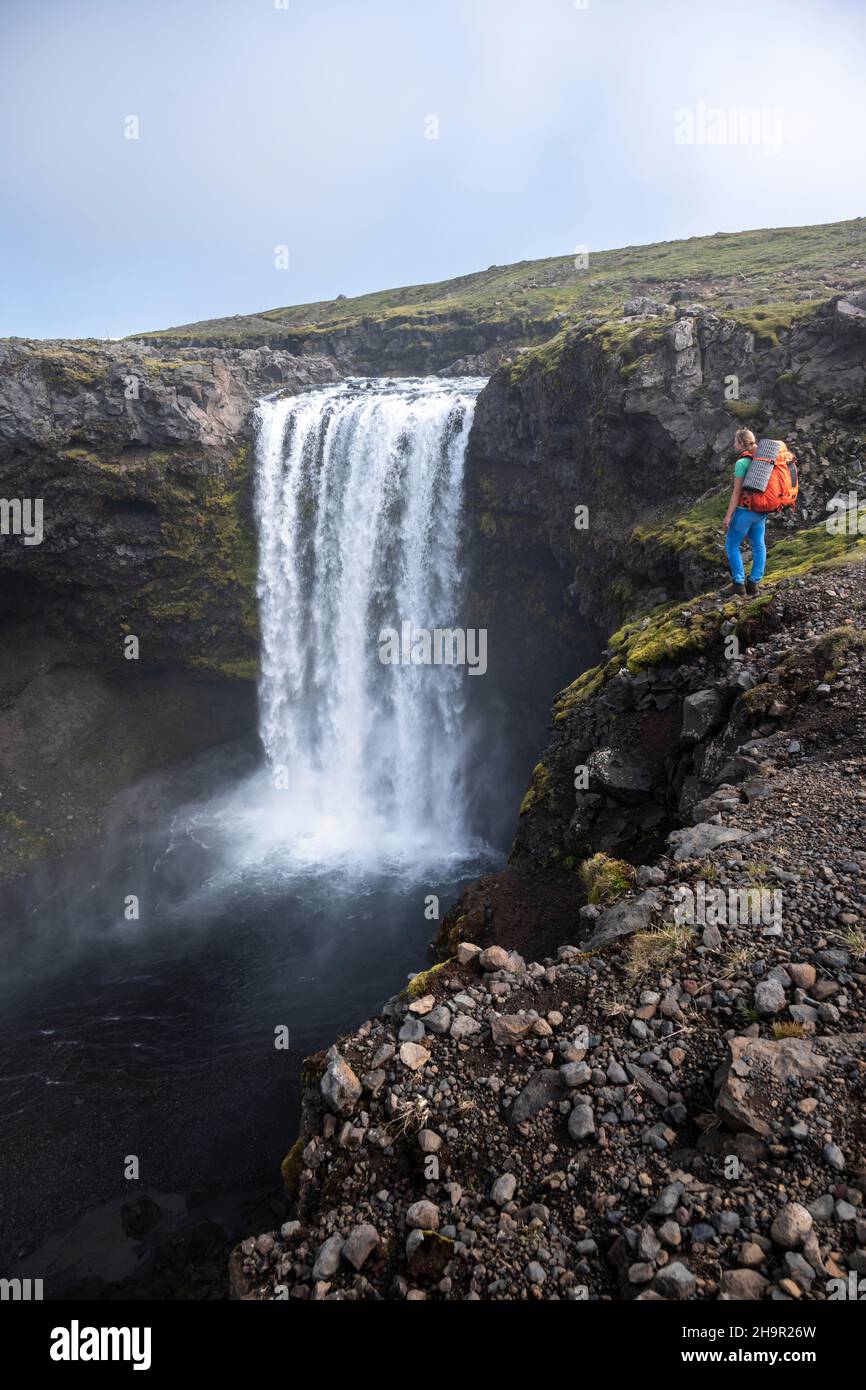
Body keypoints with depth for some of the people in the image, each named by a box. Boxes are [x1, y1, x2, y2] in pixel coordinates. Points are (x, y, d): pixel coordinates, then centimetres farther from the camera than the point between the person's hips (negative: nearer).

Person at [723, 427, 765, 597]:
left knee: (731, 546, 6)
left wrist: (728, 515, -13)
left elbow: (737, 492, -17)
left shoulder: (742, 463, -17)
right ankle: (754, 582, 17)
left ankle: (739, 583, 4)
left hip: (745, 510, -7)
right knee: (759, 546, 13)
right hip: (761, 511, 8)